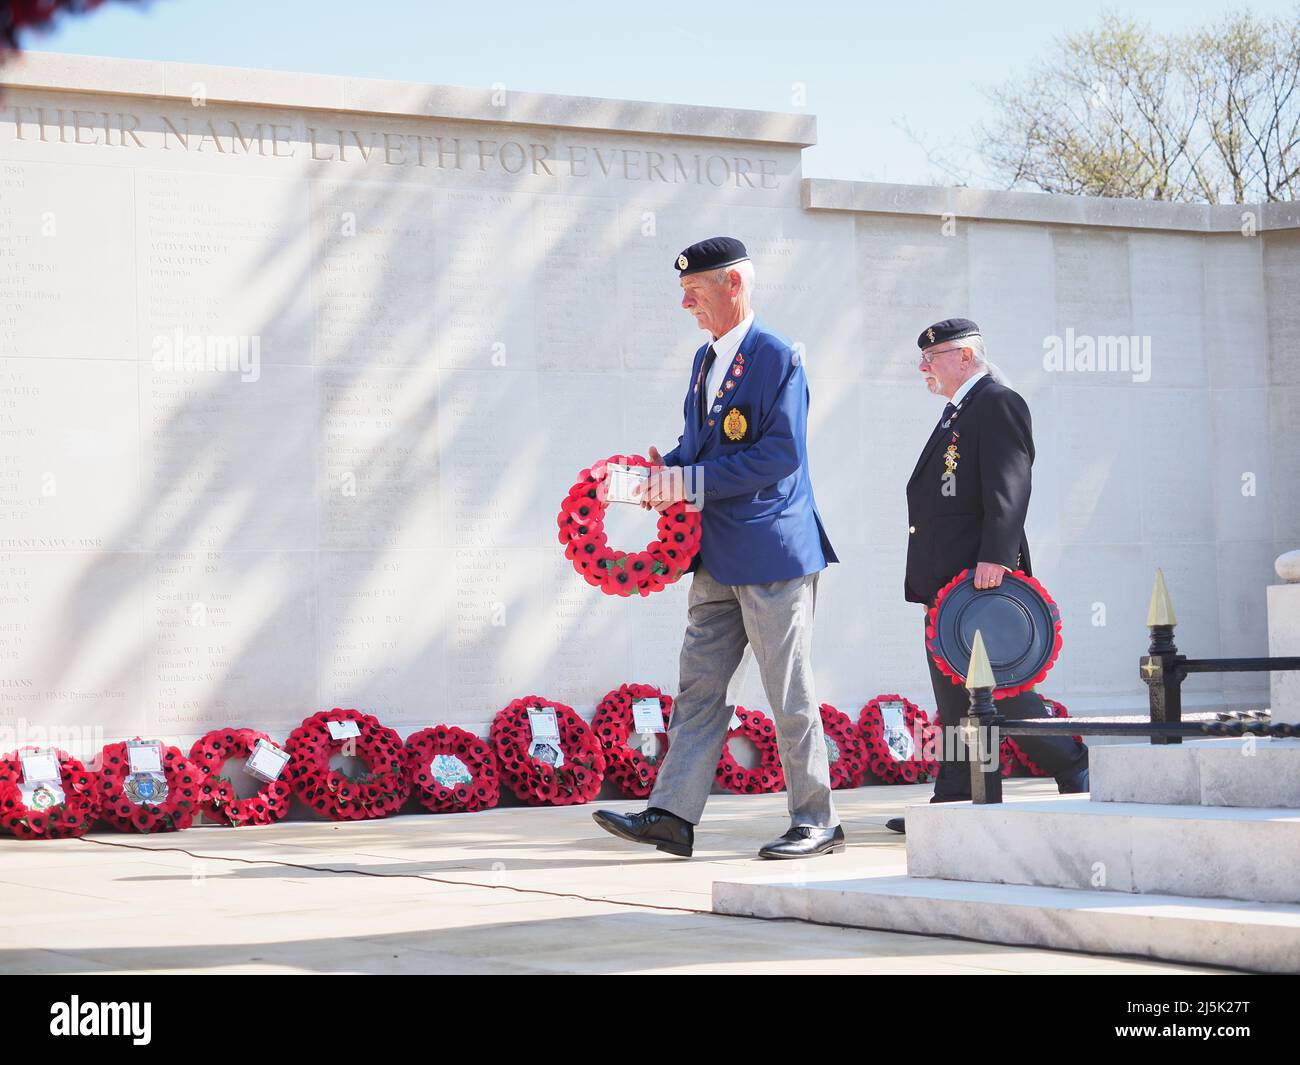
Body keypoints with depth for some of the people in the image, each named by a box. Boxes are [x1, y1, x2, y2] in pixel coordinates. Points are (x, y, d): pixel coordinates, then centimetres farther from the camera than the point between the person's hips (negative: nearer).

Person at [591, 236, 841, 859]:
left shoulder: (777, 358, -11)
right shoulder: (706, 360, 16)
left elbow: (782, 453, -19)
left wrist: (694, 481, -21)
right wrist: (668, 470, 2)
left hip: (773, 552, -9)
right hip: (719, 556, 9)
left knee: (790, 694, -1)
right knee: (698, 686, 5)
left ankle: (817, 823, 8)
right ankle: (672, 816, 6)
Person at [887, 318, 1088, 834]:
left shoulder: (998, 404, -9)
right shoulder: (957, 413, 22)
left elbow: (1008, 488, -20)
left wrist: (994, 557, -29)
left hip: (982, 578, -10)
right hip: (948, 580, 10)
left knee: (998, 688, -8)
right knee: (955, 698, 8)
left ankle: (1077, 772, 4)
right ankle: (953, 803, 10)